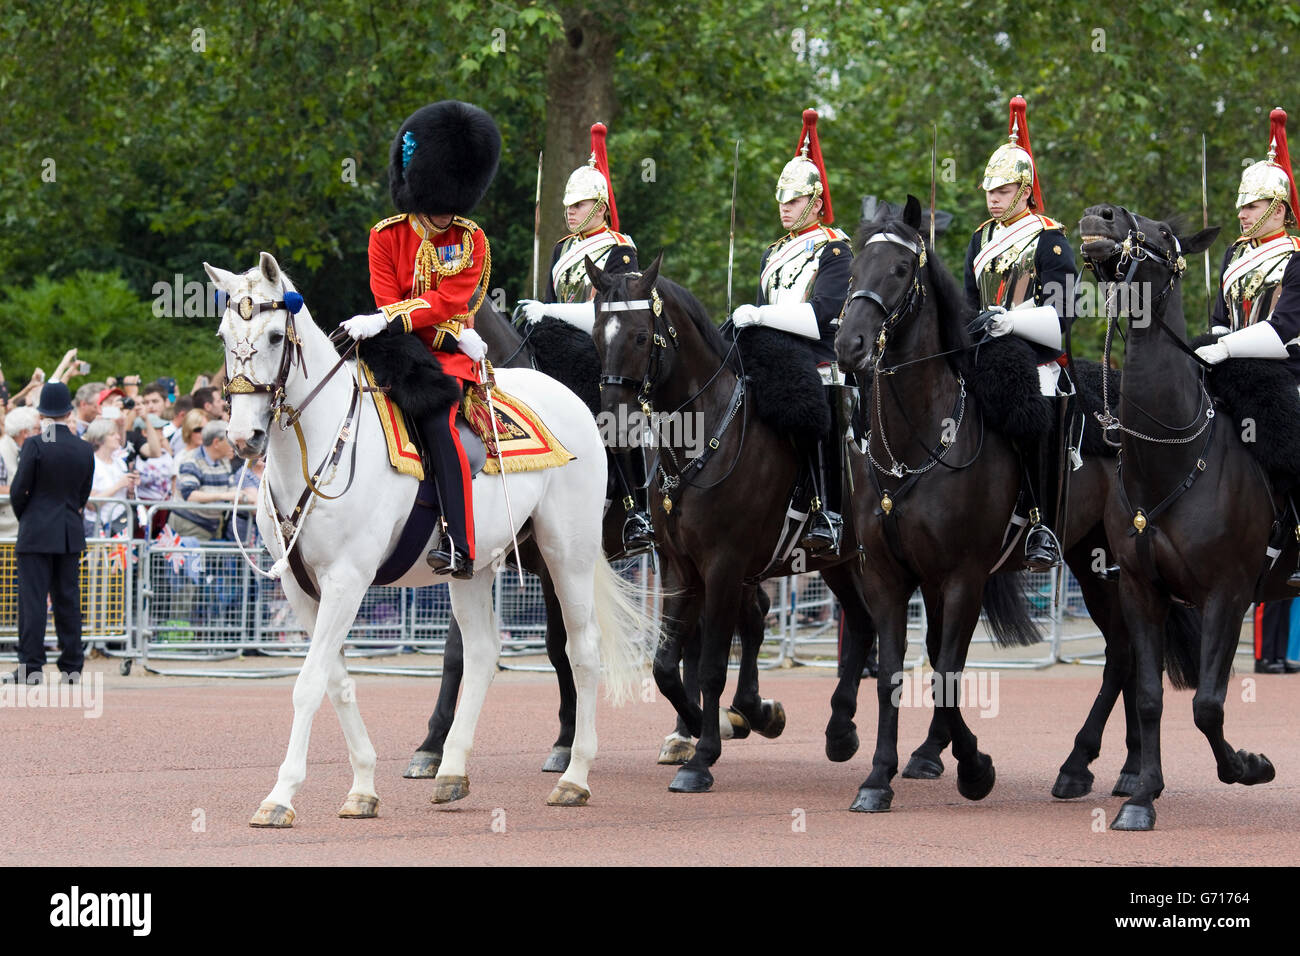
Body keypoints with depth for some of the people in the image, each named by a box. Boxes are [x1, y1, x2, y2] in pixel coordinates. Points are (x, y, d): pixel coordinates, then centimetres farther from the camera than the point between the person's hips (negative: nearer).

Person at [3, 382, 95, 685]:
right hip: (71, 535, 5)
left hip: (37, 534, -5)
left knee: (33, 600, -3)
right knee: (68, 600, 9)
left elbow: (18, 491, -9)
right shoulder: (84, 450, 2)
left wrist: (23, 518, 9)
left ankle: (31, 667, -5)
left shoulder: (34, 446, -12)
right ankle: (72, 666, 10)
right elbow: (84, 493, 9)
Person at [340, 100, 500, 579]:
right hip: (405, 346, 3)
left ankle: (459, 547, -34)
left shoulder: (472, 240, 0)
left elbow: (448, 300, -12)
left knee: (434, 415, -29)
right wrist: (452, 332, -16)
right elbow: (388, 301, -5)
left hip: (450, 353, -3)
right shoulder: (386, 235, 2)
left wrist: (387, 321, -26)